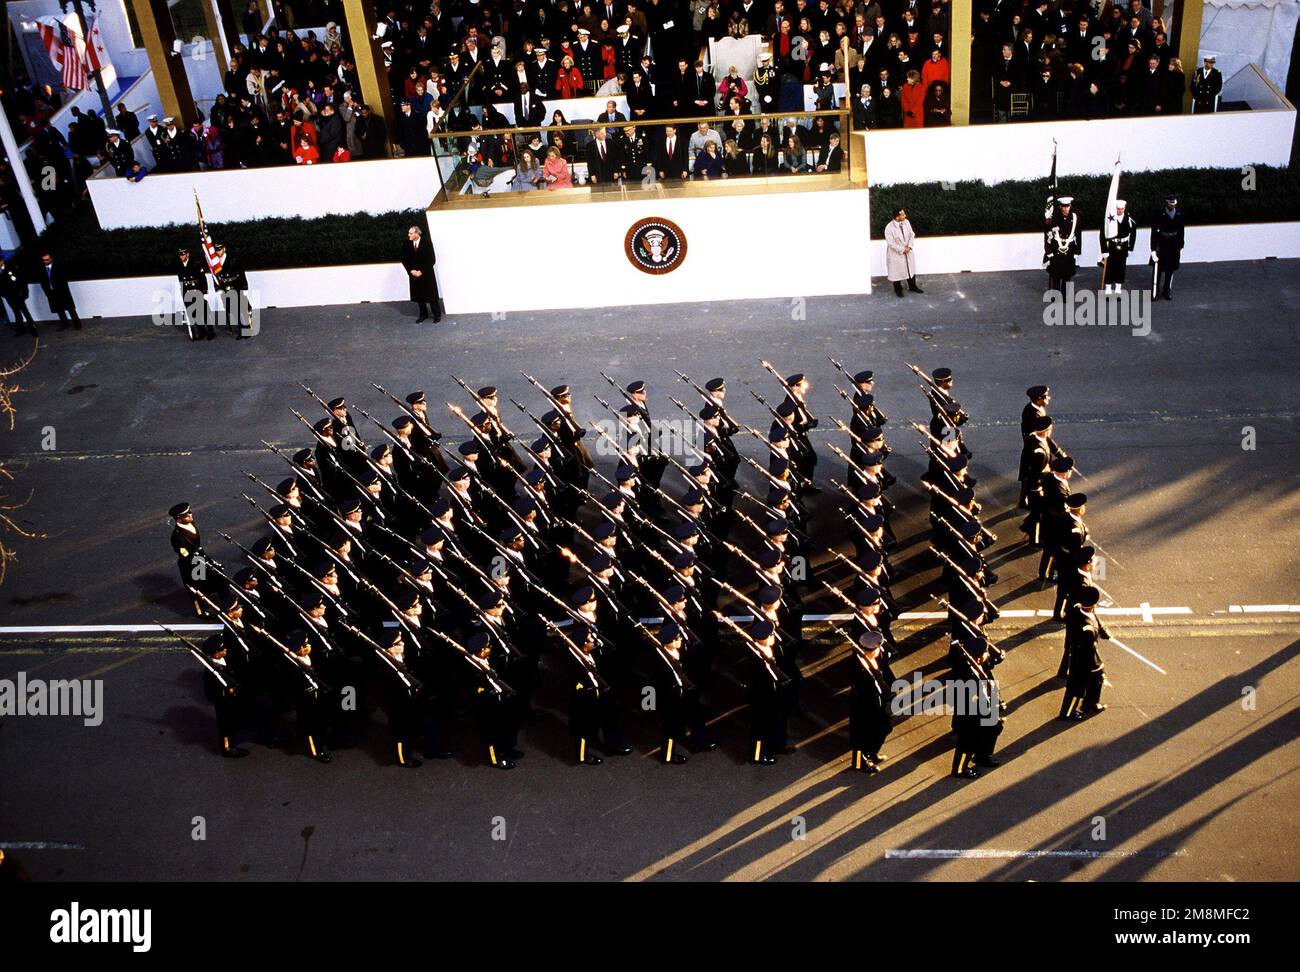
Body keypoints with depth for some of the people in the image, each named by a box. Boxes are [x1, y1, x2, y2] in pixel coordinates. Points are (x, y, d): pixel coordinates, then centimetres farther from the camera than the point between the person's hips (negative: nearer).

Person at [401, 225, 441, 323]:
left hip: (427, 274, -3)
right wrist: (411, 270, -9)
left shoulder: (427, 243, -11)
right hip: (414, 274, 3)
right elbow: (404, 259, 5)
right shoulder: (406, 244, -2)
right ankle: (423, 315, 20)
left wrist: (421, 271, -14)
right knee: (418, 296, 7)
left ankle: (437, 314, 15)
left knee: (431, 295, 3)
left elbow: (432, 260, -10)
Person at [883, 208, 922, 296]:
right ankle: (898, 289, 29)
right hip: (896, 253, -5)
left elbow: (912, 235, -1)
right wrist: (902, 249, -21)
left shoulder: (906, 222, -7)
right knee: (897, 272, 9)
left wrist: (909, 247, -14)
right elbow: (891, 243, -22)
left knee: (911, 269, 18)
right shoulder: (889, 227, -24)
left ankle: (912, 287, 38)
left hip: (908, 252, 5)